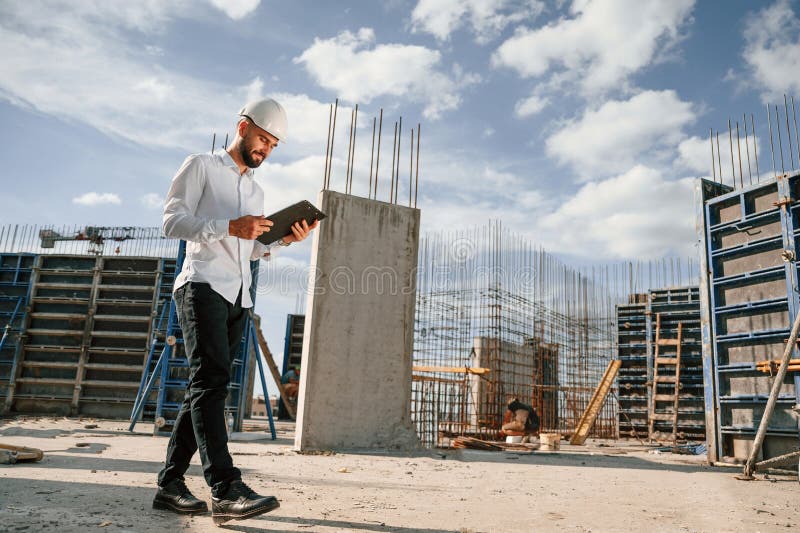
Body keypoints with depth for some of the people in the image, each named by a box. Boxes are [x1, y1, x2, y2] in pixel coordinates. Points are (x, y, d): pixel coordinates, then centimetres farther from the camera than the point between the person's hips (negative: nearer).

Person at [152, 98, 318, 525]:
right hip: (203, 286, -7)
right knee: (210, 381, -19)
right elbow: (172, 221, -5)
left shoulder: (256, 191, 27)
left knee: (207, 387, 4)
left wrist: (284, 240, 6)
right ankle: (225, 489, -26)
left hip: (237, 297, 8)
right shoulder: (201, 166, 7)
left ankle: (170, 485, 11)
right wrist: (229, 227, -17)